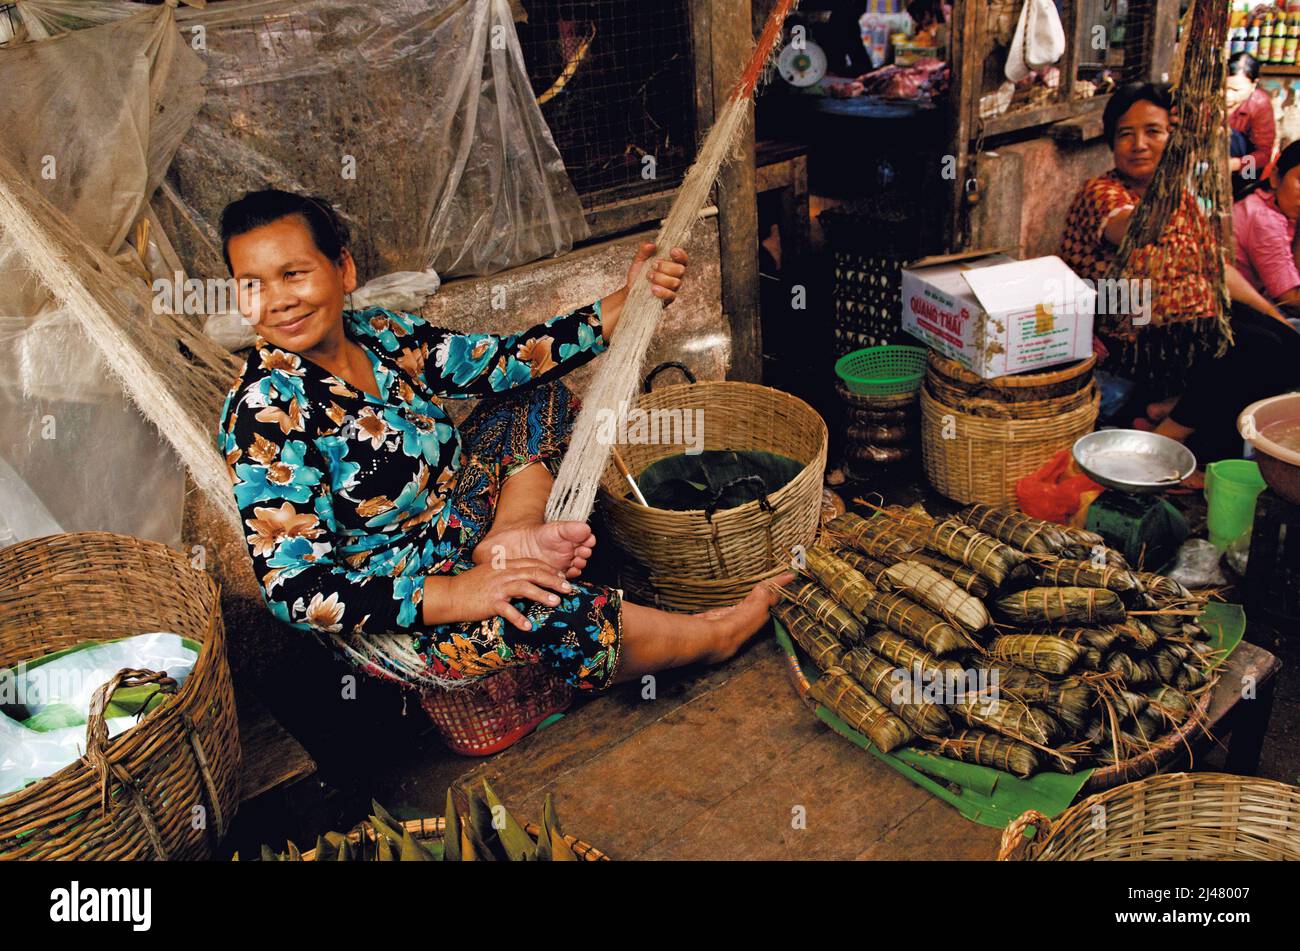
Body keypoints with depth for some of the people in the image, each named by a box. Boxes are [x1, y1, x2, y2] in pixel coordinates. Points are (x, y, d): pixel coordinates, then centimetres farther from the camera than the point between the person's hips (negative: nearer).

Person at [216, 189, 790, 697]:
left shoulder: (378, 335, -5)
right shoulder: (266, 413, -25)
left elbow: (506, 361, -1)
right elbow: (292, 590, -27)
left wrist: (625, 302, -11)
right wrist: (453, 593, -33)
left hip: (454, 526, 8)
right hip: (385, 610, -8)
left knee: (538, 394, 11)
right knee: (551, 613, -30)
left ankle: (511, 538, -14)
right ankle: (714, 636, -1)